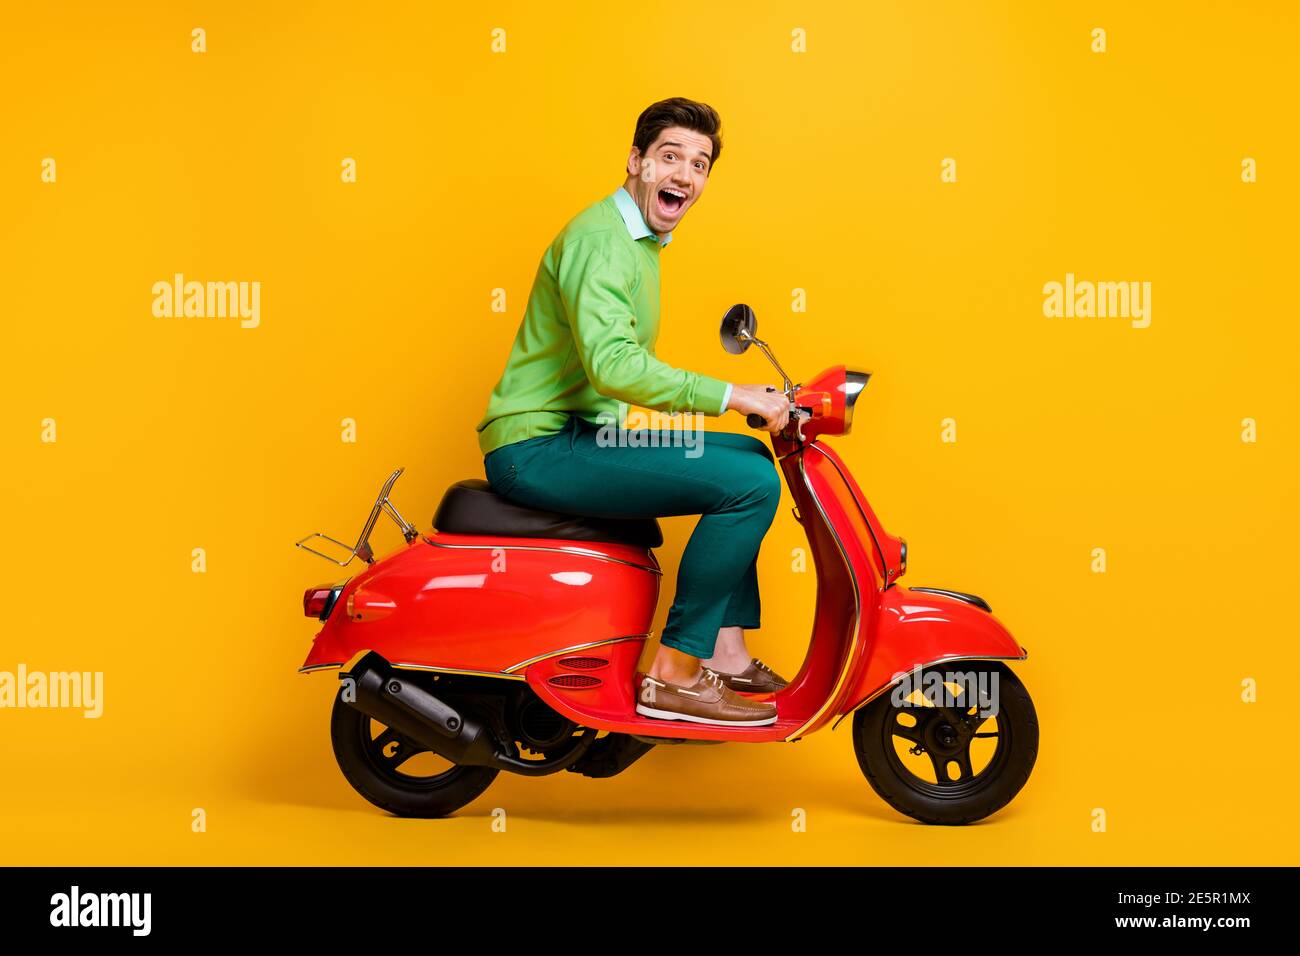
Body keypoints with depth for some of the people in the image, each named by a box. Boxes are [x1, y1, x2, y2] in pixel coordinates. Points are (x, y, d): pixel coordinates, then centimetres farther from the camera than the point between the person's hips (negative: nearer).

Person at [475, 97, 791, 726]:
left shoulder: (640, 240, 19)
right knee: (750, 481, -19)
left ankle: (724, 650, 12)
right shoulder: (600, 237, -15)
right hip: (536, 450, -11)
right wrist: (734, 396, -27)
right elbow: (612, 365, -29)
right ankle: (674, 677, -13)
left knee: (749, 457, 15)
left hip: (577, 435, 11)